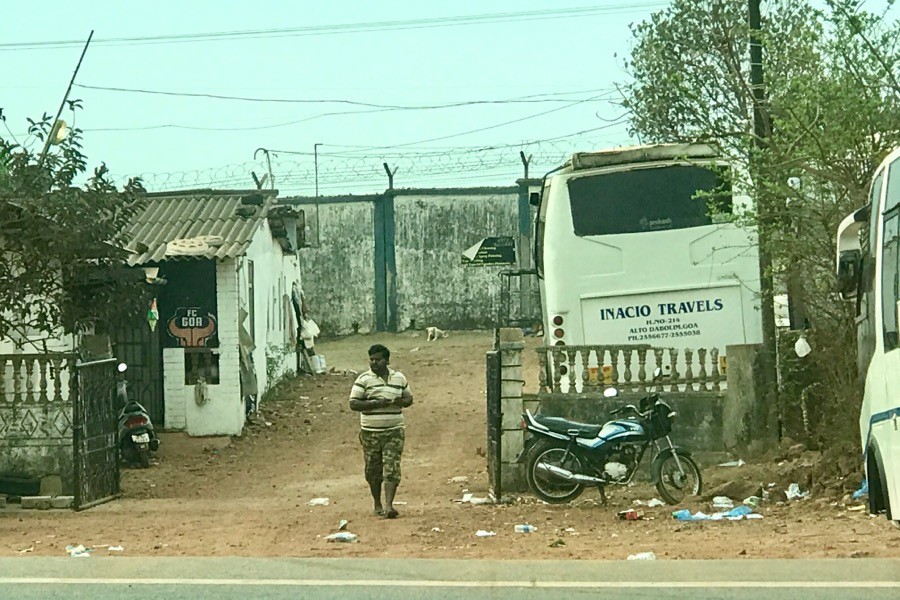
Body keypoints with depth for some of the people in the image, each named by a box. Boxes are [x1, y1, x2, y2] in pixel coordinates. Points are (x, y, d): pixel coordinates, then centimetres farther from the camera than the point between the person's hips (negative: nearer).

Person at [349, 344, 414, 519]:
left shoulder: (399, 378, 9)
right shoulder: (363, 380, -1)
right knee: (373, 470, 7)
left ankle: (388, 505, -14)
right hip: (370, 432, -1)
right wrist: (375, 403, -18)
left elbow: (409, 398, 19)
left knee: (392, 469, -10)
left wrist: (402, 402, -6)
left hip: (394, 432, 1)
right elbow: (353, 404, -7)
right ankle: (377, 504, 23)